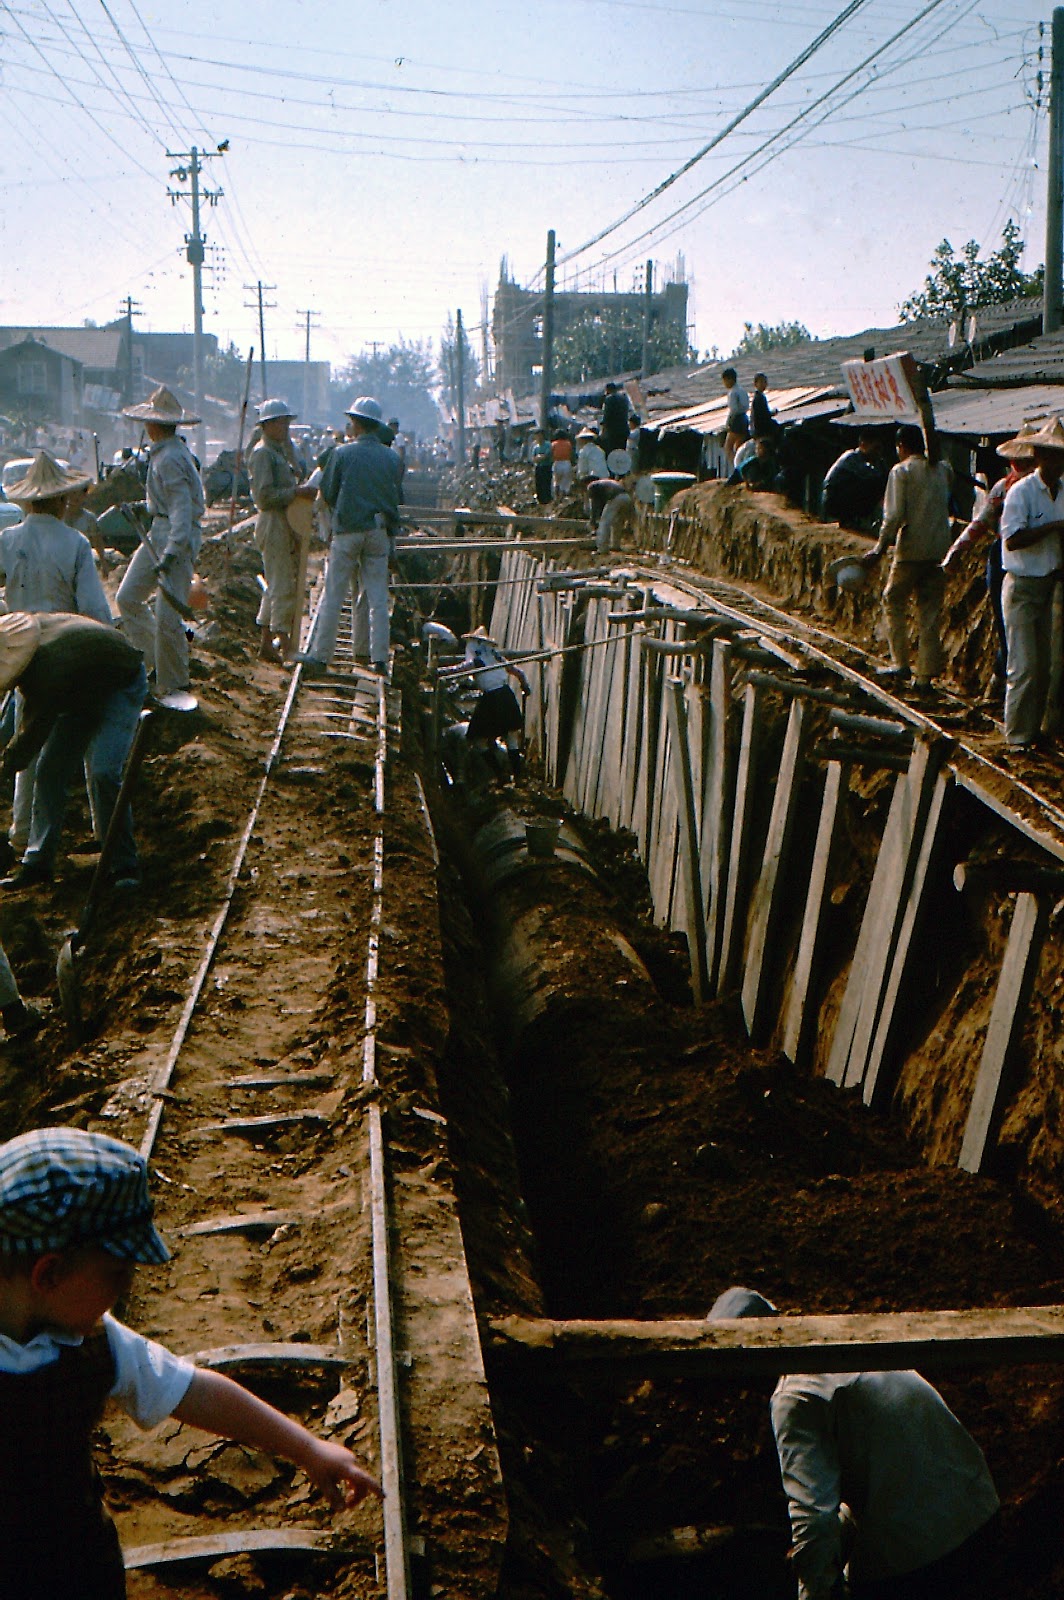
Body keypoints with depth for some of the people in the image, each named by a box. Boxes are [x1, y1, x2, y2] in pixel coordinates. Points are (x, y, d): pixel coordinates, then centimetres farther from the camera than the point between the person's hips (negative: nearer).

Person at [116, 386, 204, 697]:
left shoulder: (170, 458, -20)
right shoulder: (163, 452, 12)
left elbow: (183, 508, -27)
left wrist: (170, 553, -33)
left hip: (177, 534, -11)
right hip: (158, 530, 11)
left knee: (167, 616, -8)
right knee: (128, 597, 10)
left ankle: (173, 685, 3)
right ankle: (151, 659, 18)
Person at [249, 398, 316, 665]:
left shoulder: (280, 450, 19)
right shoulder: (263, 452, -12)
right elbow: (264, 495, -20)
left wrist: (302, 490, 9)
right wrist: (297, 492, -21)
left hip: (284, 525, 10)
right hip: (273, 523, -10)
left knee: (277, 586, 13)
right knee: (283, 586, -10)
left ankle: (266, 645, 19)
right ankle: (285, 644, -7)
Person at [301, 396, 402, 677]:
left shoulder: (342, 453, -5)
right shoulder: (392, 458, 4)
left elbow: (327, 493, 0)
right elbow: (398, 496, 12)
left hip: (348, 530, -3)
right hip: (380, 530, 3)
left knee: (333, 595, 1)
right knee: (376, 596, 7)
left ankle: (320, 655, 3)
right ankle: (377, 656, 7)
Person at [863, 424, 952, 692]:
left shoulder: (901, 471, -6)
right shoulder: (941, 469, 10)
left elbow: (894, 515, -12)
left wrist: (880, 548, -7)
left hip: (911, 549, -5)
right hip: (939, 550, 5)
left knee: (894, 601, 11)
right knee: (930, 611, 6)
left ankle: (900, 664, 6)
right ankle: (926, 673, 6)